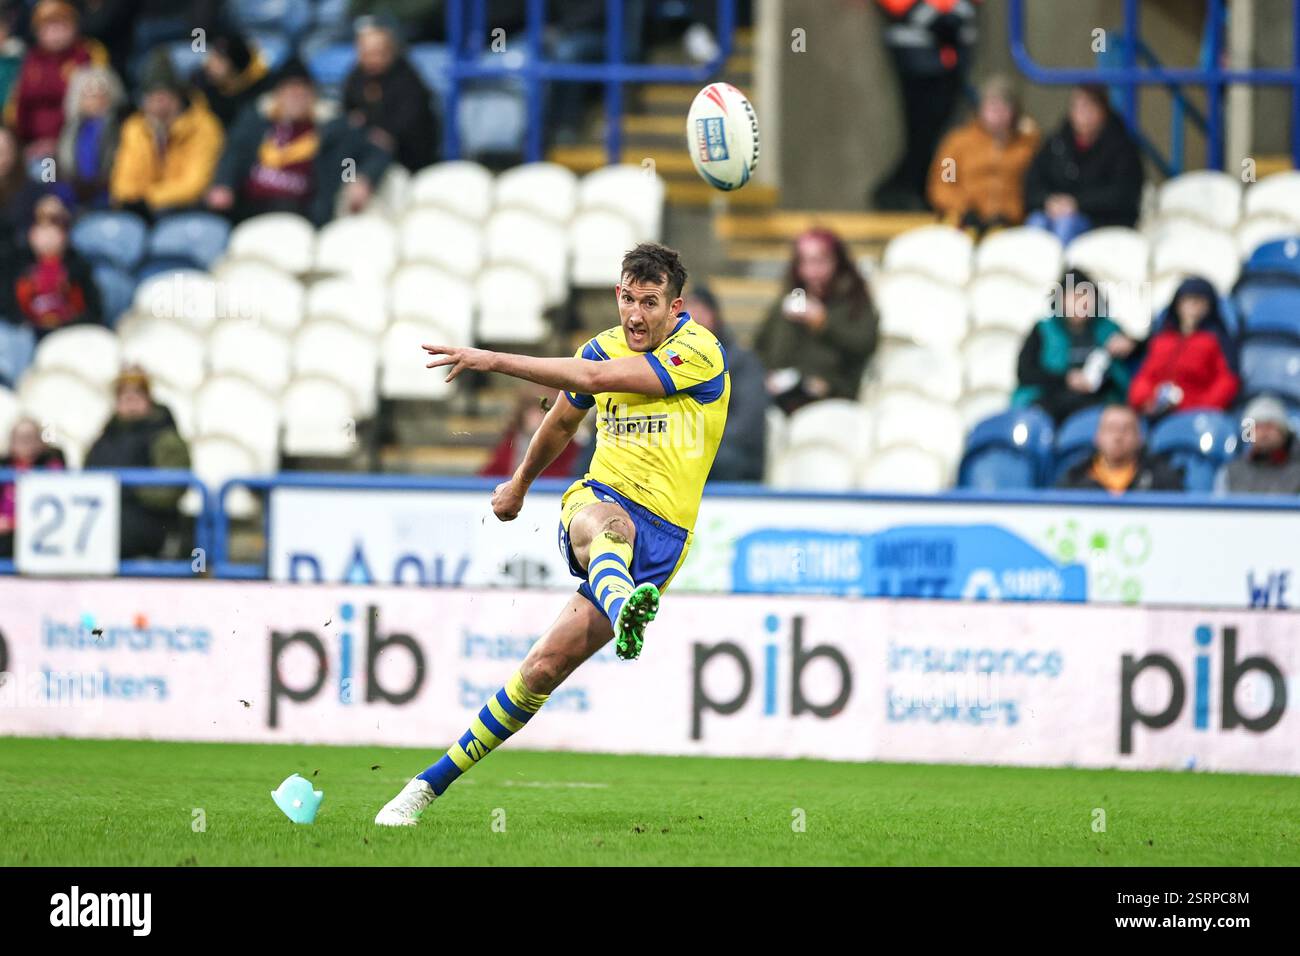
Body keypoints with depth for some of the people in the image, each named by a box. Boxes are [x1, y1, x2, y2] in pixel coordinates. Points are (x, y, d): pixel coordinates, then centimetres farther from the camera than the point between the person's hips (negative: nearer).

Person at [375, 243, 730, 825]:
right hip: (594, 500, 4)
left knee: (547, 665, -14)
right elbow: (562, 421, 32)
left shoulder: (699, 352, -9)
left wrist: (494, 360, -16)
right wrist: (519, 484, 45)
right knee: (608, 523, -38)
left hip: (660, 532, -4)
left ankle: (433, 782, -13)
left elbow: (594, 377, -18)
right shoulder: (605, 346, 11)